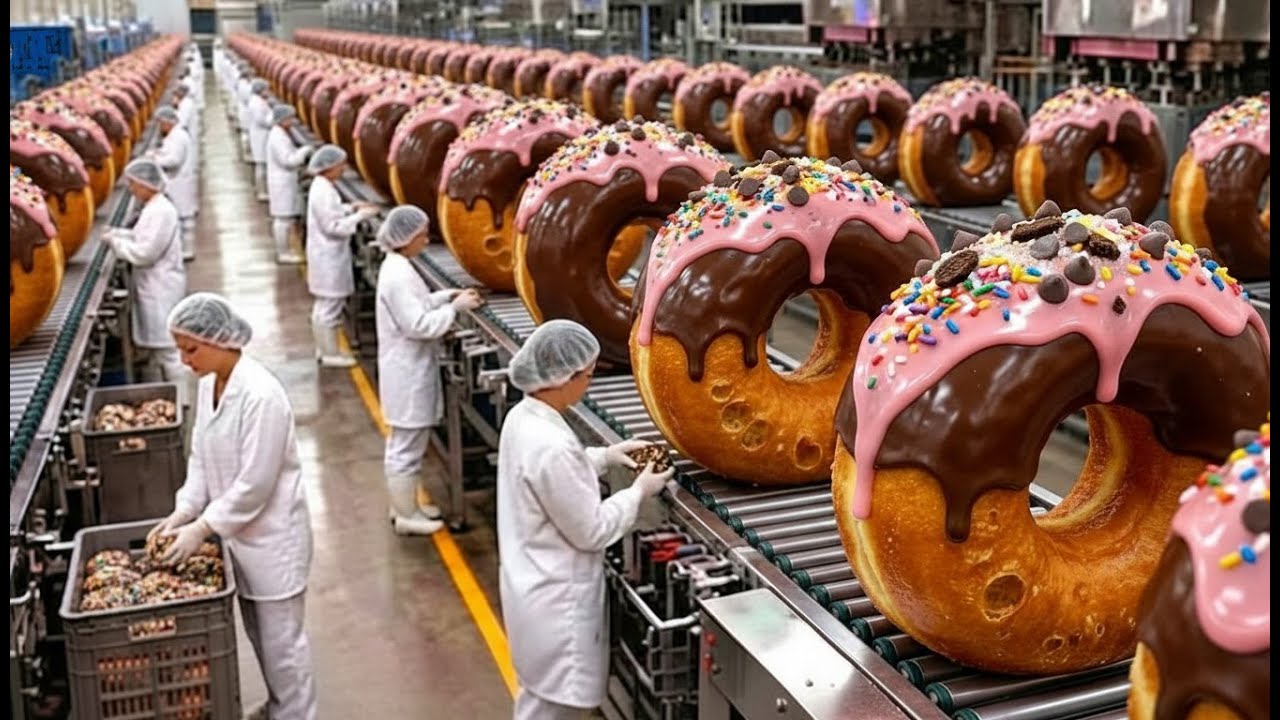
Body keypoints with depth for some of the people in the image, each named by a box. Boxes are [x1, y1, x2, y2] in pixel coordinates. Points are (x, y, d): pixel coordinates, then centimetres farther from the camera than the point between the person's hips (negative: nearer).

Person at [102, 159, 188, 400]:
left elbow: (145, 252, -23)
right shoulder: (153, 208, 11)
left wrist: (116, 242, -11)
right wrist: (118, 234, 6)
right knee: (150, 346, 18)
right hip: (152, 288, 10)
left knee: (166, 349, -4)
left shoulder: (161, 212, -20)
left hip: (162, 289, -10)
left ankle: (179, 402, 3)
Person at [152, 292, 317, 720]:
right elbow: (201, 456, 9)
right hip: (237, 532, 8)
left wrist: (203, 528, -20)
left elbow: (255, 484, -24)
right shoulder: (208, 385, 0)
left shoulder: (260, 395, -27)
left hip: (271, 535, -8)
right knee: (258, 634, 22)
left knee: (281, 639, 6)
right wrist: (184, 511, -3)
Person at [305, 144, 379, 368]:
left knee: (325, 304, 19)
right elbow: (333, 226, -24)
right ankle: (330, 354, 8)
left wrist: (351, 208, 7)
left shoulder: (322, 186, 7)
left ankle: (324, 347, 29)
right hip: (328, 257, -11)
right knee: (329, 305, -1)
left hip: (329, 255, 11)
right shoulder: (323, 192, -23)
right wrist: (360, 216, -19)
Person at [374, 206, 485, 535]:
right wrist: (455, 307, -18)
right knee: (407, 446, 1)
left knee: (403, 443, 20)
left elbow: (414, 307, 19)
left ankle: (404, 506, 33)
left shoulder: (396, 266, 8)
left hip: (409, 369, 11)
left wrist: (449, 296, 8)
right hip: (409, 372, -11)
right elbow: (419, 325, -26)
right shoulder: (399, 275, -24)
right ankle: (406, 516, 13)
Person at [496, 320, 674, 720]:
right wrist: (638, 491, -10)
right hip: (555, 598, -9)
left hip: (538, 586, 9)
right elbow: (591, 531, -23)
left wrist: (606, 456, 7)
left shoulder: (523, 417, -3)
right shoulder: (552, 446, -32)